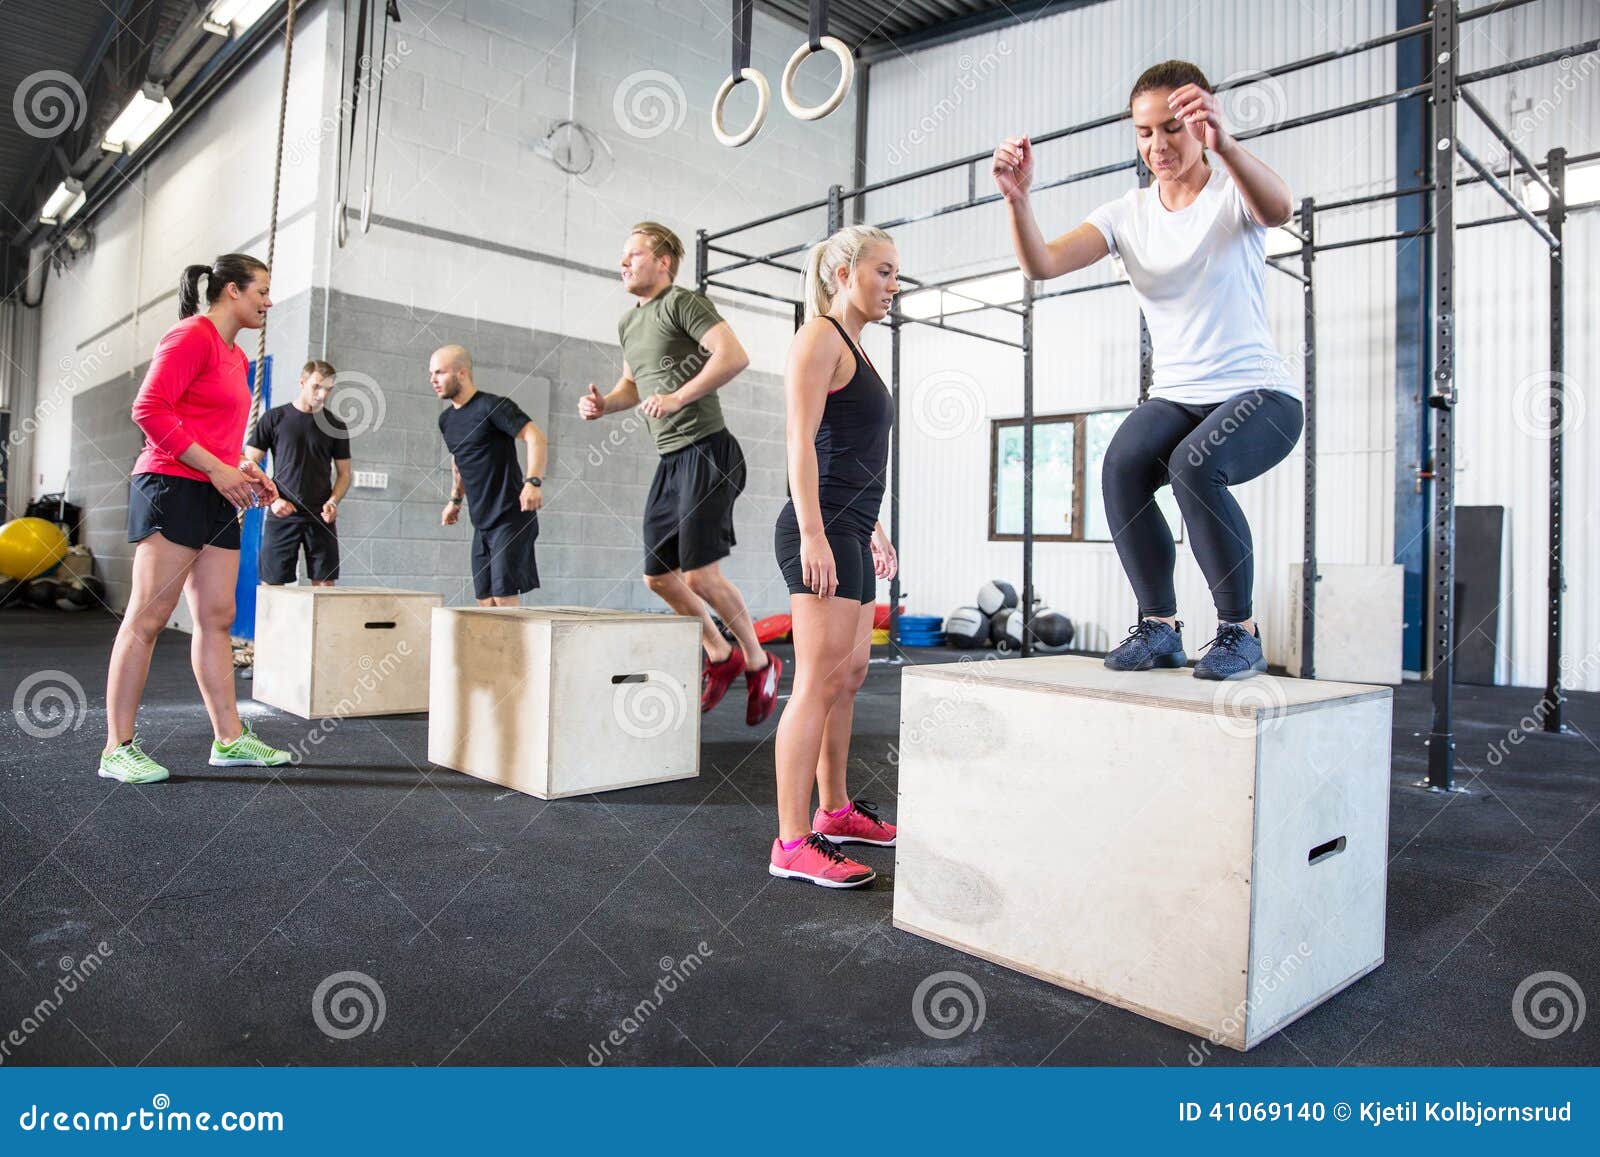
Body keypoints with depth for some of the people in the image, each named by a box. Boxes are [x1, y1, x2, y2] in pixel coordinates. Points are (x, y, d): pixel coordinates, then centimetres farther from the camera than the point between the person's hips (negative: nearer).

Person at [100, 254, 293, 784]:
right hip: (173, 487, -9)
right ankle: (118, 749, -1)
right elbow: (150, 408, -15)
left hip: (216, 498, 9)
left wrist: (243, 470, 10)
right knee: (147, 618, -6)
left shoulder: (236, 356, 20)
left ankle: (230, 738, 11)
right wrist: (217, 469, -17)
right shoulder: (192, 336, -6)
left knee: (217, 618, 7)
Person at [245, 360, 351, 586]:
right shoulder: (274, 418, 5)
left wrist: (334, 501, -5)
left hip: (320, 517, 2)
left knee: (325, 583, -2)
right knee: (272, 584, -2)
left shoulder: (335, 425, 10)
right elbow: (250, 465, 5)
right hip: (281, 516, -1)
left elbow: (344, 473, 14)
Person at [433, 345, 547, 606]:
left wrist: (534, 481, -32)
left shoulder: (492, 406, -11)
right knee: (485, 602, 6)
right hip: (482, 523, 8)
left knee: (503, 597, -11)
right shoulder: (446, 420, 14)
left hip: (511, 518, -8)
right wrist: (455, 499, 26)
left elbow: (537, 438, -20)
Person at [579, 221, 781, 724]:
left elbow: (734, 356, -19)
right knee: (659, 575, 9)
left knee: (699, 573, -11)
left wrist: (678, 398, -23)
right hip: (670, 459, 9)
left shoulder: (683, 302, -6)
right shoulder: (628, 323, 20)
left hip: (706, 451, -9)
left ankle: (758, 661, 9)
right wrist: (604, 403, 11)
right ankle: (720, 656, 26)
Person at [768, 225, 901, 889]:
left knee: (850, 676, 14)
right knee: (819, 685, -11)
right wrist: (813, 535, -23)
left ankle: (834, 811, 26)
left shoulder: (852, 346, 23)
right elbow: (802, 443, -16)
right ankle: (793, 844, -6)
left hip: (851, 532, 10)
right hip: (821, 530, -10)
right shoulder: (819, 337, -6)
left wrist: (873, 530, 26)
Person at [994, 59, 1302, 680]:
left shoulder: (1233, 192, -4)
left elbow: (1279, 209, -31)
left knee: (1194, 466, -34)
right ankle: (1160, 626, -10)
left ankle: (1240, 631, -15)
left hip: (1260, 394, -3)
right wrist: (1017, 197, -30)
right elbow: (1041, 263, -11)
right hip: (1176, 396, 4)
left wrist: (1224, 144, -49)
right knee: (1121, 466, -28)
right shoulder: (1128, 214, 5)